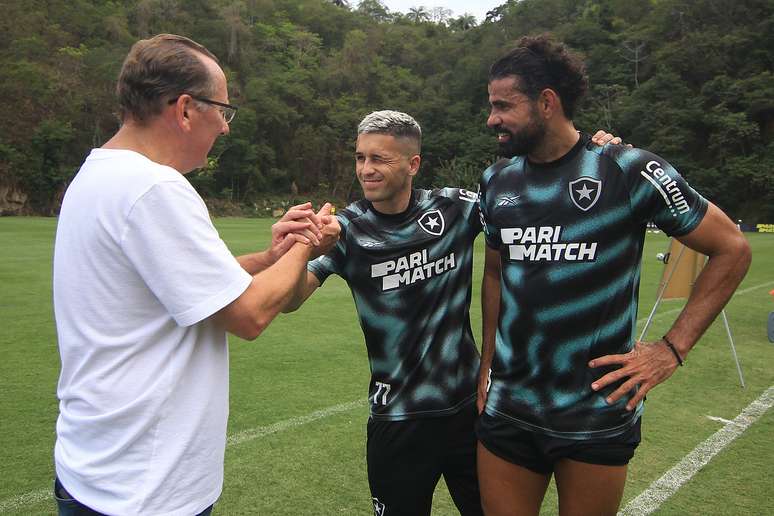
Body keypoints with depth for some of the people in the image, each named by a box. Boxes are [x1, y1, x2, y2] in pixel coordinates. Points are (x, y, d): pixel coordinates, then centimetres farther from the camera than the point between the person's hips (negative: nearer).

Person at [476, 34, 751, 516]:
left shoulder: (629, 171, -11)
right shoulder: (497, 181, 3)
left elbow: (732, 249, -3)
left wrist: (671, 349, -9)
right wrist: (488, 363, 10)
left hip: (598, 416, -3)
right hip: (506, 409, 4)